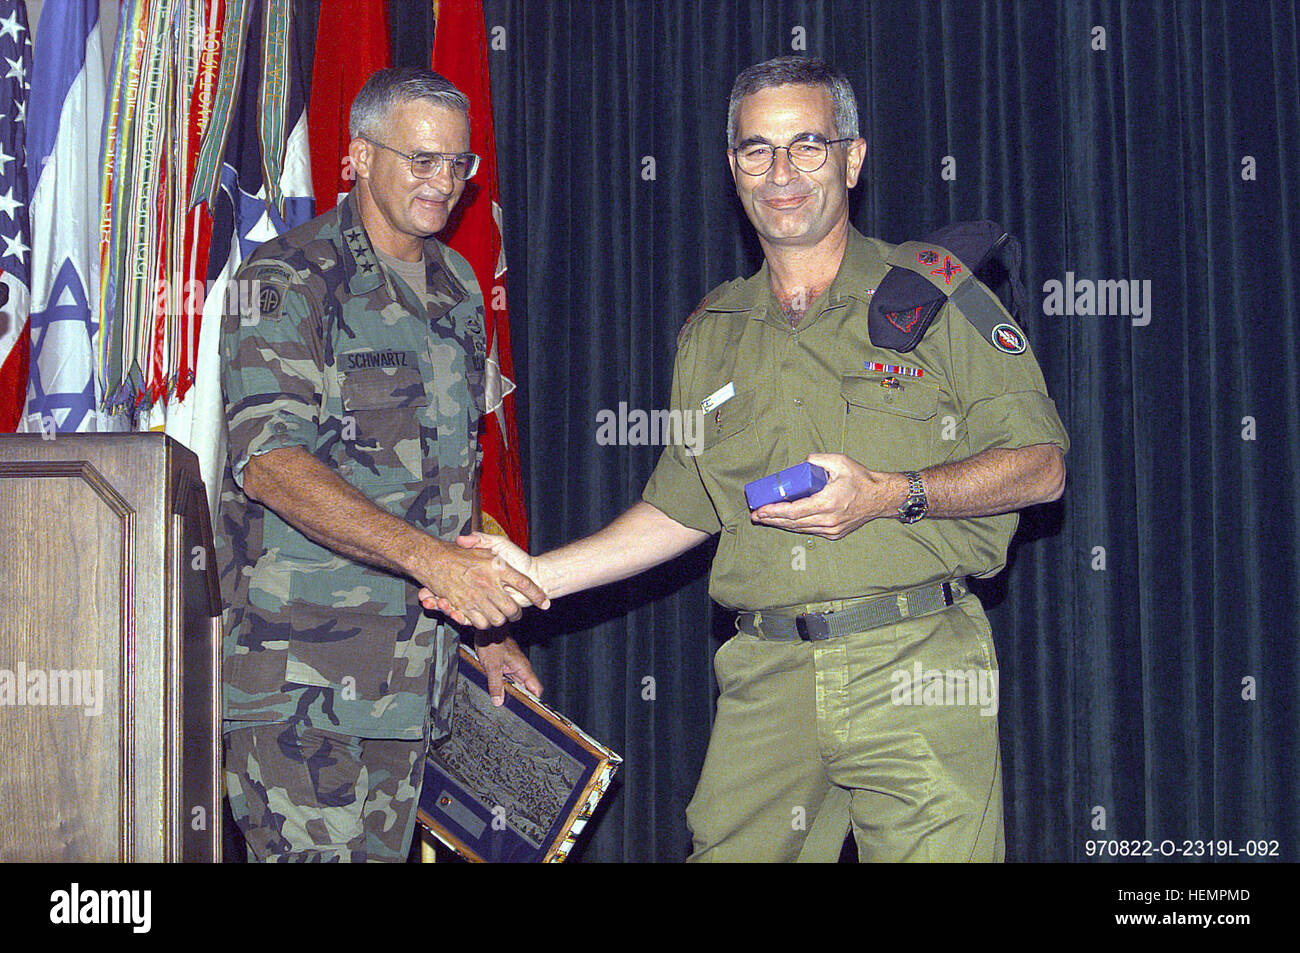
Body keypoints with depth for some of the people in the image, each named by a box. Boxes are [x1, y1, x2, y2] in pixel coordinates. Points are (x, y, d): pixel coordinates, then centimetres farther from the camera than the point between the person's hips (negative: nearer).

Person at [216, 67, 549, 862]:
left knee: (387, 848, 10)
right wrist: (428, 556, -33)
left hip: (415, 667, 7)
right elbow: (268, 459, -22)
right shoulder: (288, 281, -8)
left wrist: (488, 626, 19)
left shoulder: (457, 288, 16)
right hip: (302, 666, -7)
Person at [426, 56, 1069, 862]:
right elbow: (682, 508, 21)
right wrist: (536, 573, 13)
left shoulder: (932, 290, 2)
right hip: (767, 683, 3)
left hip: (918, 675, -3)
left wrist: (890, 494, -14)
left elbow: (1042, 464, -1)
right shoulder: (712, 334, 16)